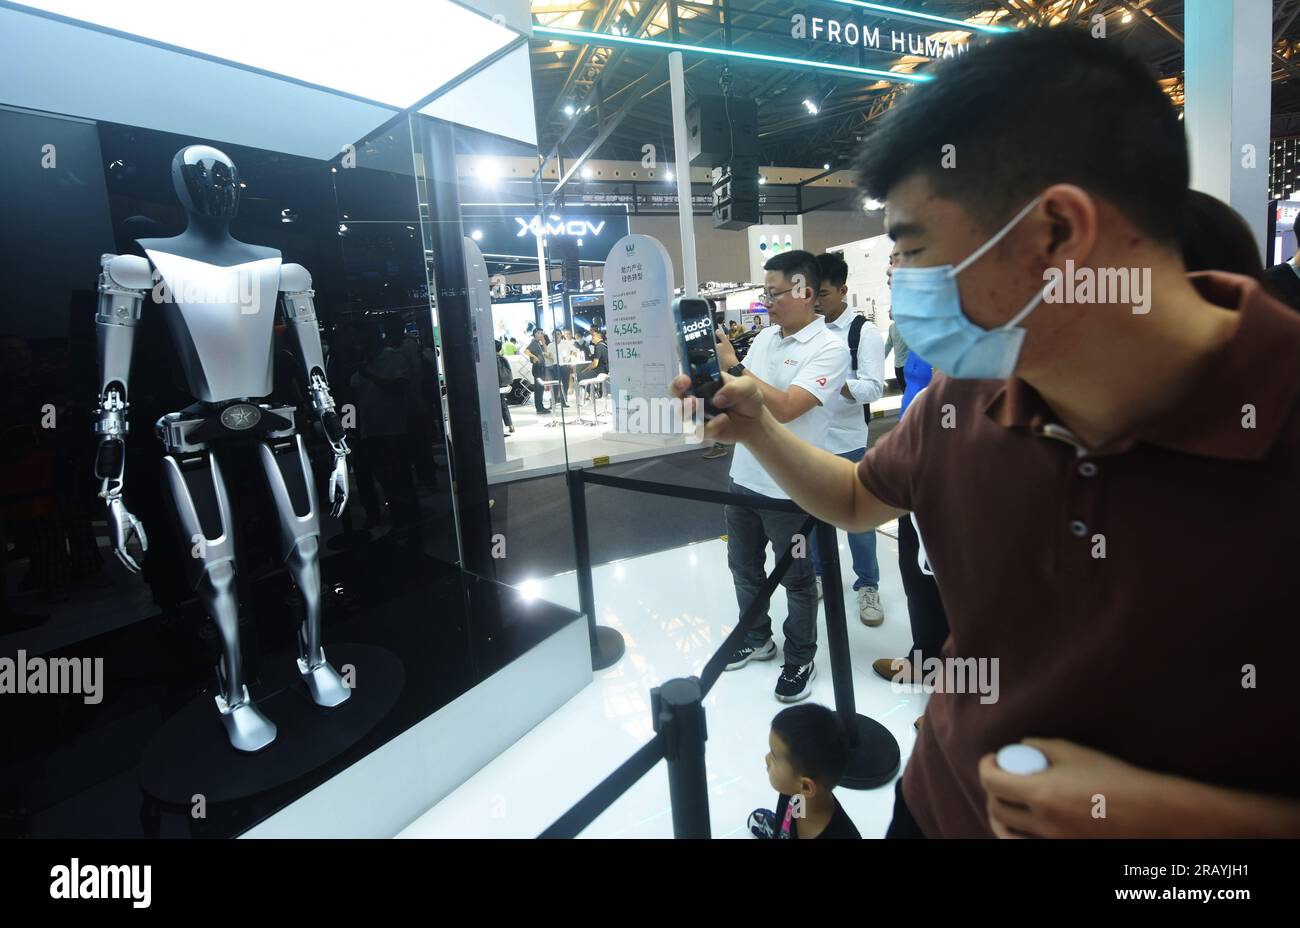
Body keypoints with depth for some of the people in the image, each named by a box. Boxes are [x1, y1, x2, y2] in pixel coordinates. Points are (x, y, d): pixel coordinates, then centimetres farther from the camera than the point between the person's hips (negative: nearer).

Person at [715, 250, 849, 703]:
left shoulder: (830, 348, -15)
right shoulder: (764, 337, 6)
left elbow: (785, 408, -27)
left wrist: (732, 367, -25)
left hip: (790, 489, -7)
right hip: (744, 477, 7)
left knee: (796, 580, 11)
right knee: (744, 567, 20)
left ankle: (800, 659, 30)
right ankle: (756, 638, 42)